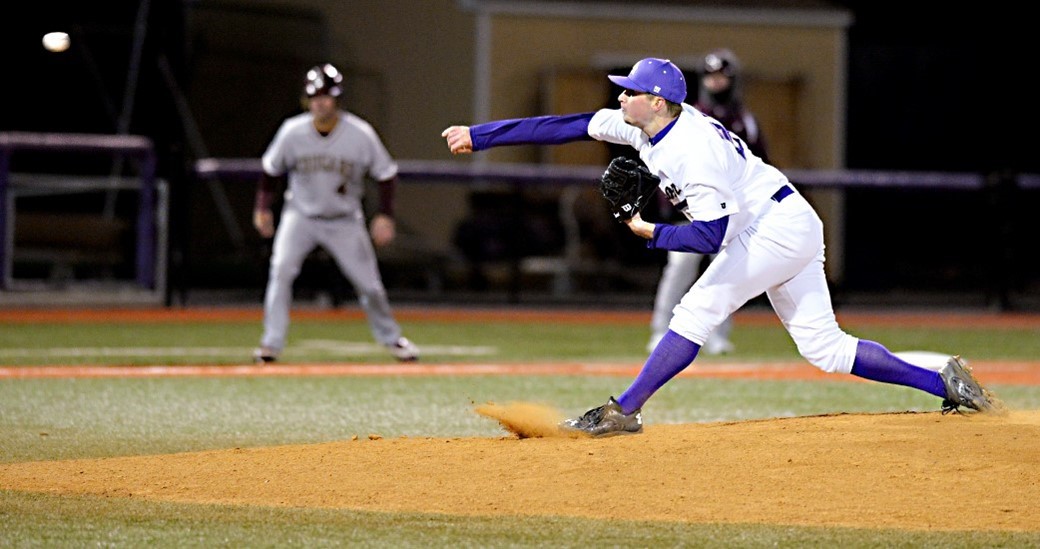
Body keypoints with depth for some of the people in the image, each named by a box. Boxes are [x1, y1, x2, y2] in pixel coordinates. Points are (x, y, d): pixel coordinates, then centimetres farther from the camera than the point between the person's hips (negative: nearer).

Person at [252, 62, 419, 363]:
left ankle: (390, 337, 27)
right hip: (301, 215, 0)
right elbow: (271, 169, 3)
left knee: (369, 283, 1)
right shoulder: (292, 132, -14)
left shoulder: (360, 134, -17)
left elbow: (386, 174, -5)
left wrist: (385, 215, -13)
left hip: (345, 220, 0)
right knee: (281, 269, -22)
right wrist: (263, 207, -1)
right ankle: (272, 342, -17)